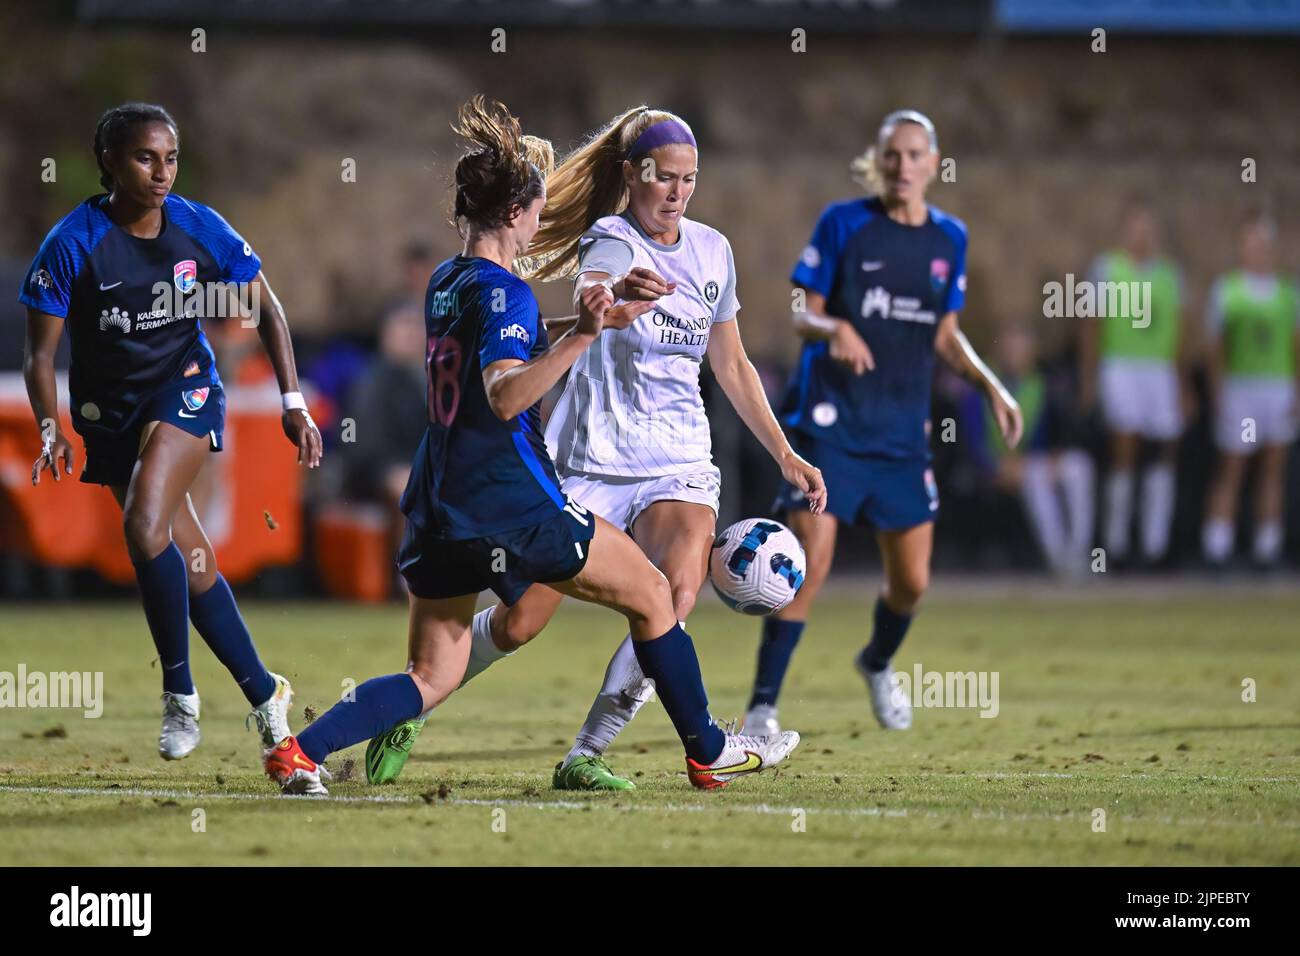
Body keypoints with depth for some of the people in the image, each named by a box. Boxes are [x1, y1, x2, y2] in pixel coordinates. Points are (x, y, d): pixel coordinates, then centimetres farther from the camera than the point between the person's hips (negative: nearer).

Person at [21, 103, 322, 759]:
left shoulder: (199, 228, -11)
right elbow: (40, 353, -12)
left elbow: (265, 310, 1)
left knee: (144, 526, -25)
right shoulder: (72, 243, -16)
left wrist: (293, 404, -6)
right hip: (108, 409, 1)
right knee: (190, 559, 2)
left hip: (184, 389, -1)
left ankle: (179, 691, -10)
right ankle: (264, 694, 17)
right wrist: (50, 429, -28)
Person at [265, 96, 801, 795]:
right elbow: (505, 395, -31)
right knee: (651, 594, 12)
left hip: (438, 513, 8)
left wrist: (590, 323, 36)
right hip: (511, 508, -8)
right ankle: (708, 753, 19)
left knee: (431, 678, 8)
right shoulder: (503, 292, -14)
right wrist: (582, 336, -40)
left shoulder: (445, 283, 13)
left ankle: (301, 749, -12)